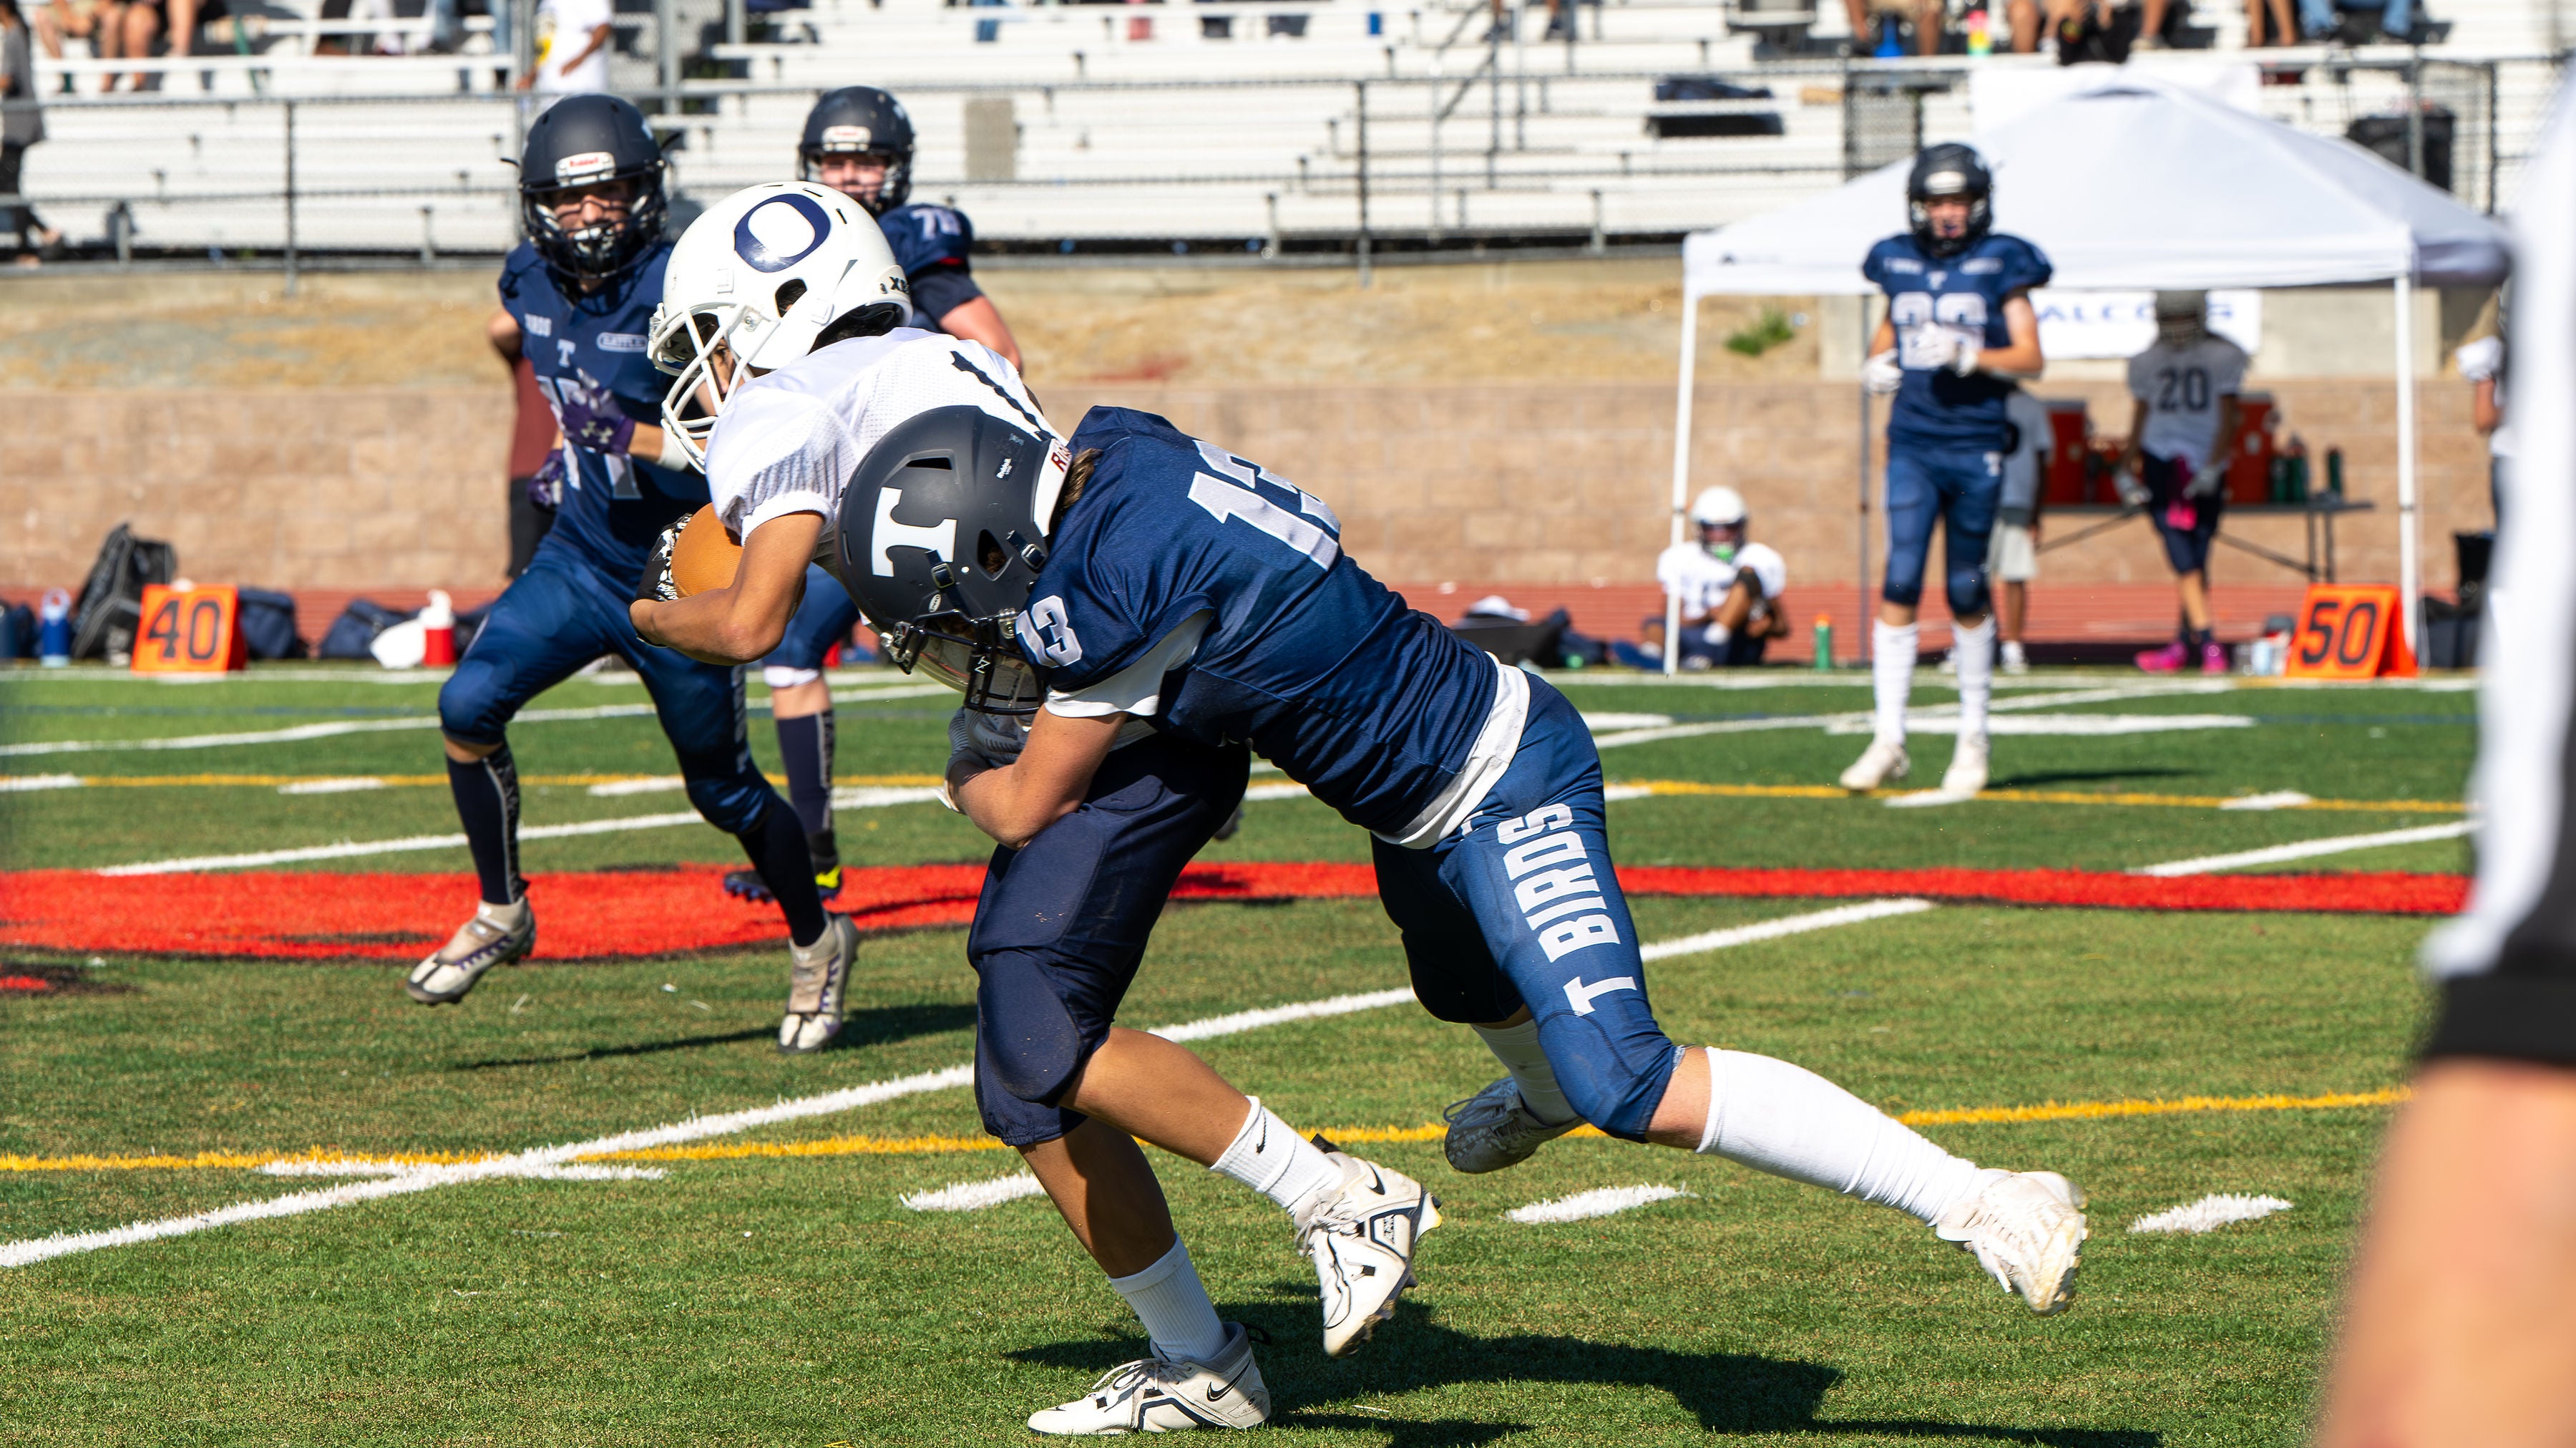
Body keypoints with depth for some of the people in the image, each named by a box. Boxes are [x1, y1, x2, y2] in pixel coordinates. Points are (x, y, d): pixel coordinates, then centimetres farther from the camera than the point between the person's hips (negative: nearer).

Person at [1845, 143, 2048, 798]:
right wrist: (1877, 363, 6)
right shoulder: (1900, 263, 10)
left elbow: (2031, 356, -5)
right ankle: (1889, 738, -7)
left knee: (1967, 593, 4)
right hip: (1912, 443, 3)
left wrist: (1966, 355, -20)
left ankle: (1973, 737, 18)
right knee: (1899, 584, -7)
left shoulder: (2000, 264, -1)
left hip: (1975, 445, -2)